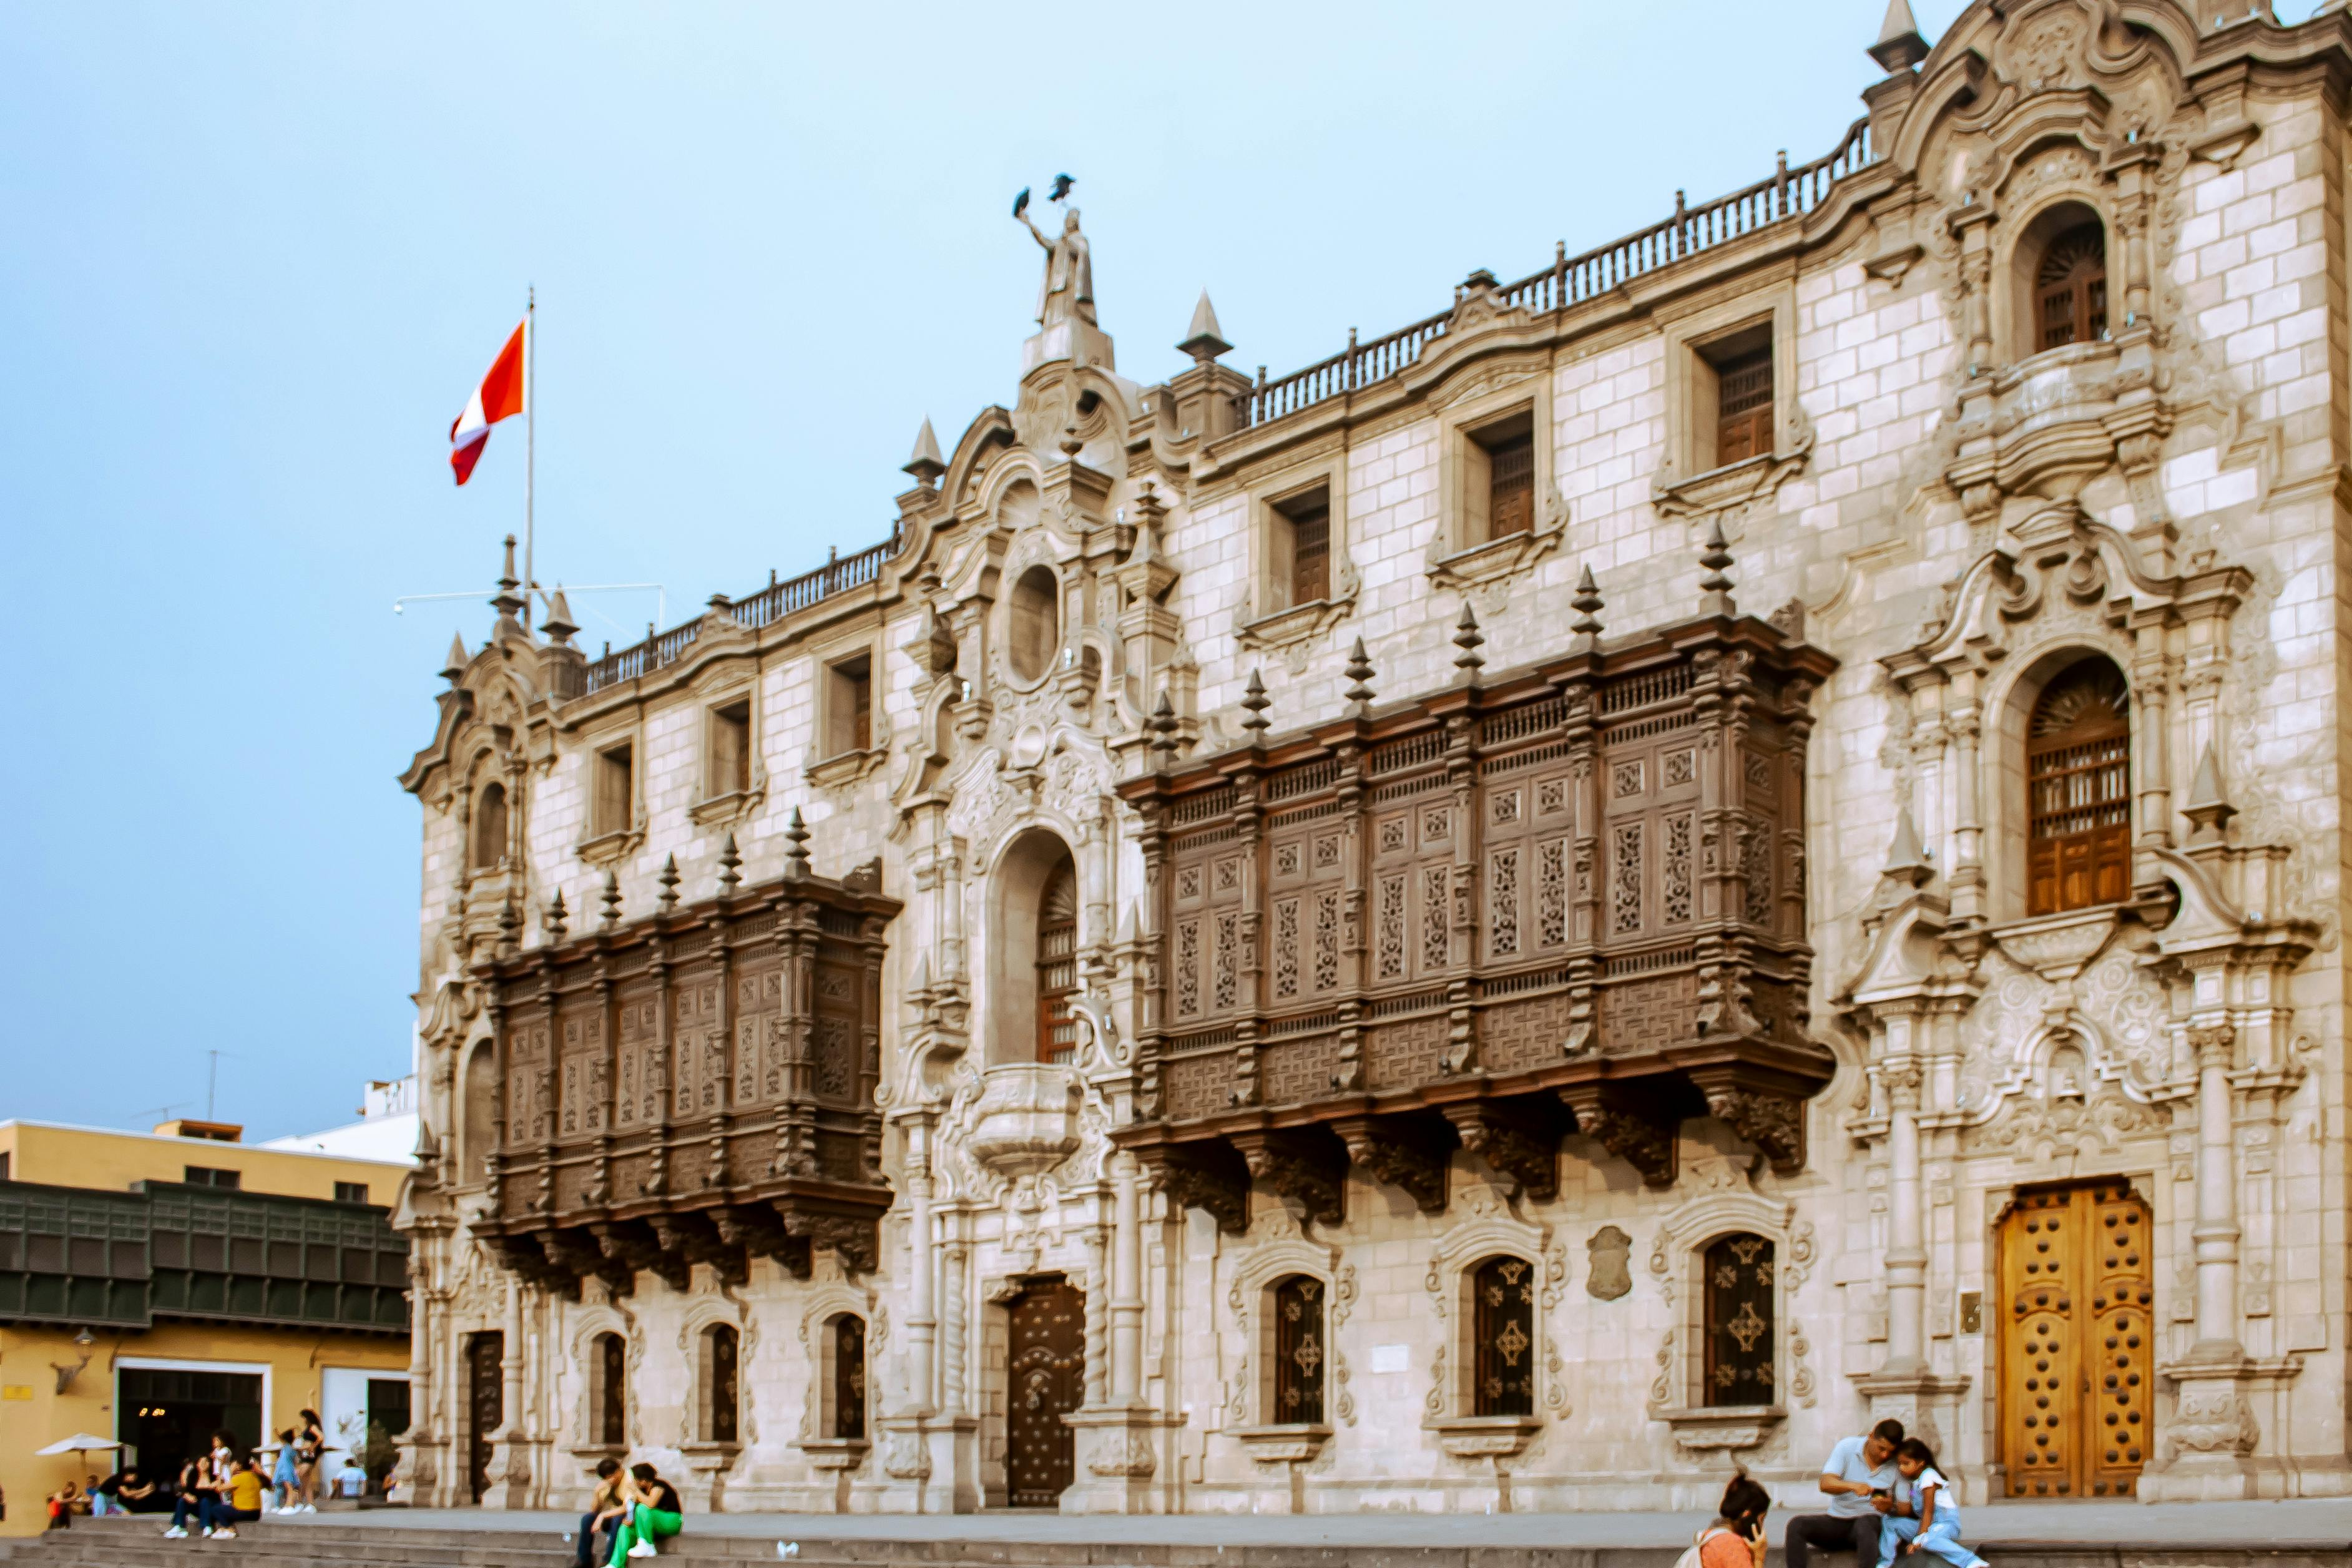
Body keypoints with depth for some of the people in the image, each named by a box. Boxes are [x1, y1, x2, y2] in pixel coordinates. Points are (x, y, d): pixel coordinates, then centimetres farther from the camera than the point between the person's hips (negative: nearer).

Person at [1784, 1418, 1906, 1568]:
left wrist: (1889, 1506, -27)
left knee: (1865, 1523, -39)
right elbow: (1825, 1484, -14)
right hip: (1836, 1521, 2)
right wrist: (1853, 1486, -33)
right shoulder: (1847, 1447, -3)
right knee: (1797, 1524, -22)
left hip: (1871, 1520, -2)